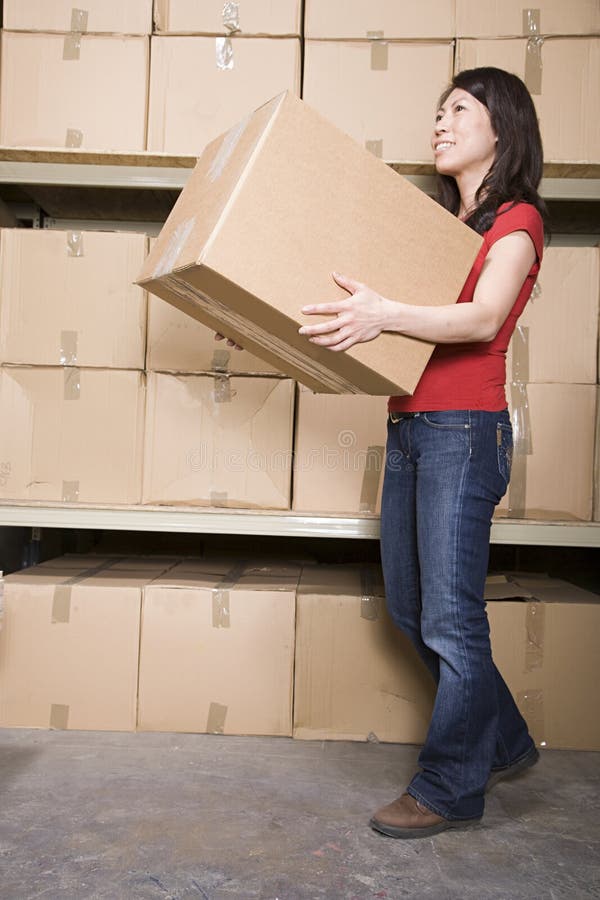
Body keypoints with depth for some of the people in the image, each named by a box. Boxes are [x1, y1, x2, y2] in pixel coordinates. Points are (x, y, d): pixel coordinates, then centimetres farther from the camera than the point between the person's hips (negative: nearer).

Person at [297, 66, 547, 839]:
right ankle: (503, 744, 32)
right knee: (410, 611, 13)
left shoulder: (515, 218, 0)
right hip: (407, 428, 8)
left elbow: (484, 317, -19)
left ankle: (450, 789, 17)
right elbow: (390, 310, 16)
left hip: (463, 430, -8)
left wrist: (385, 313, -33)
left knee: (451, 619, -2)